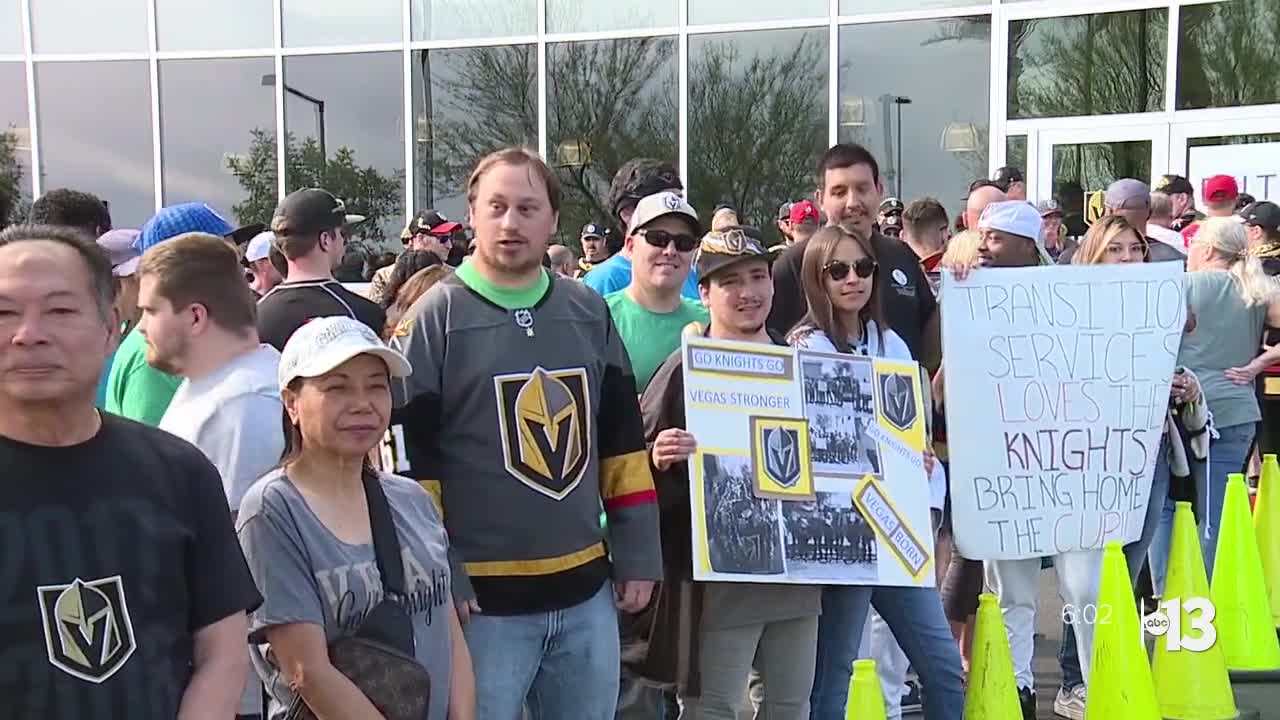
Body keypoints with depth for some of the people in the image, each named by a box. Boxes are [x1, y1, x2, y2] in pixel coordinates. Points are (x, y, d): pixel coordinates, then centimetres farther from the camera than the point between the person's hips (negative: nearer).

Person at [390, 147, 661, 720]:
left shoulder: (590, 313, 8)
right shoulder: (435, 318, -6)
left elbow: (622, 440, 11)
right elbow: (409, 456, -7)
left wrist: (637, 556, 7)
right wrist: (438, 579, -11)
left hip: (586, 587, 5)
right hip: (484, 597, -4)